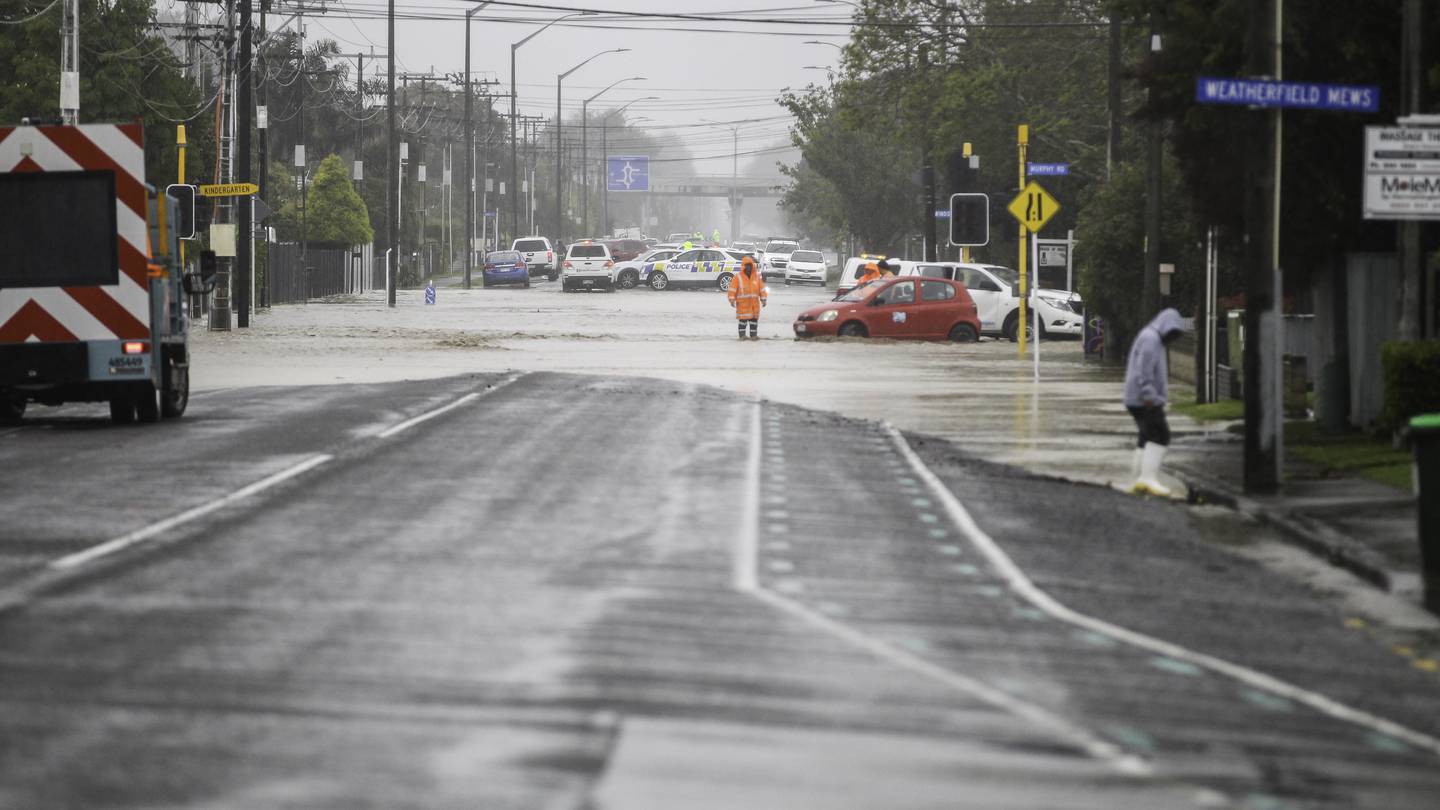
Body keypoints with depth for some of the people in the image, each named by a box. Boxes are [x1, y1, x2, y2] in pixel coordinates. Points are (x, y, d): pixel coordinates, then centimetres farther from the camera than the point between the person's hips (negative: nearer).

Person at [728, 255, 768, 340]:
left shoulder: (757, 276, 7)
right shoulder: (738, 277, -4)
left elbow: (762, 288, 9)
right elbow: (732, 289, -8)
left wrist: (763, 299, 4)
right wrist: (732, 299, -16)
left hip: (754, 302, 4)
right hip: (742, 303, -4)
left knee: (754, 319, 7)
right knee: (743, 319, -2)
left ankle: (753, 335, 15)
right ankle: (742, 335, 6)